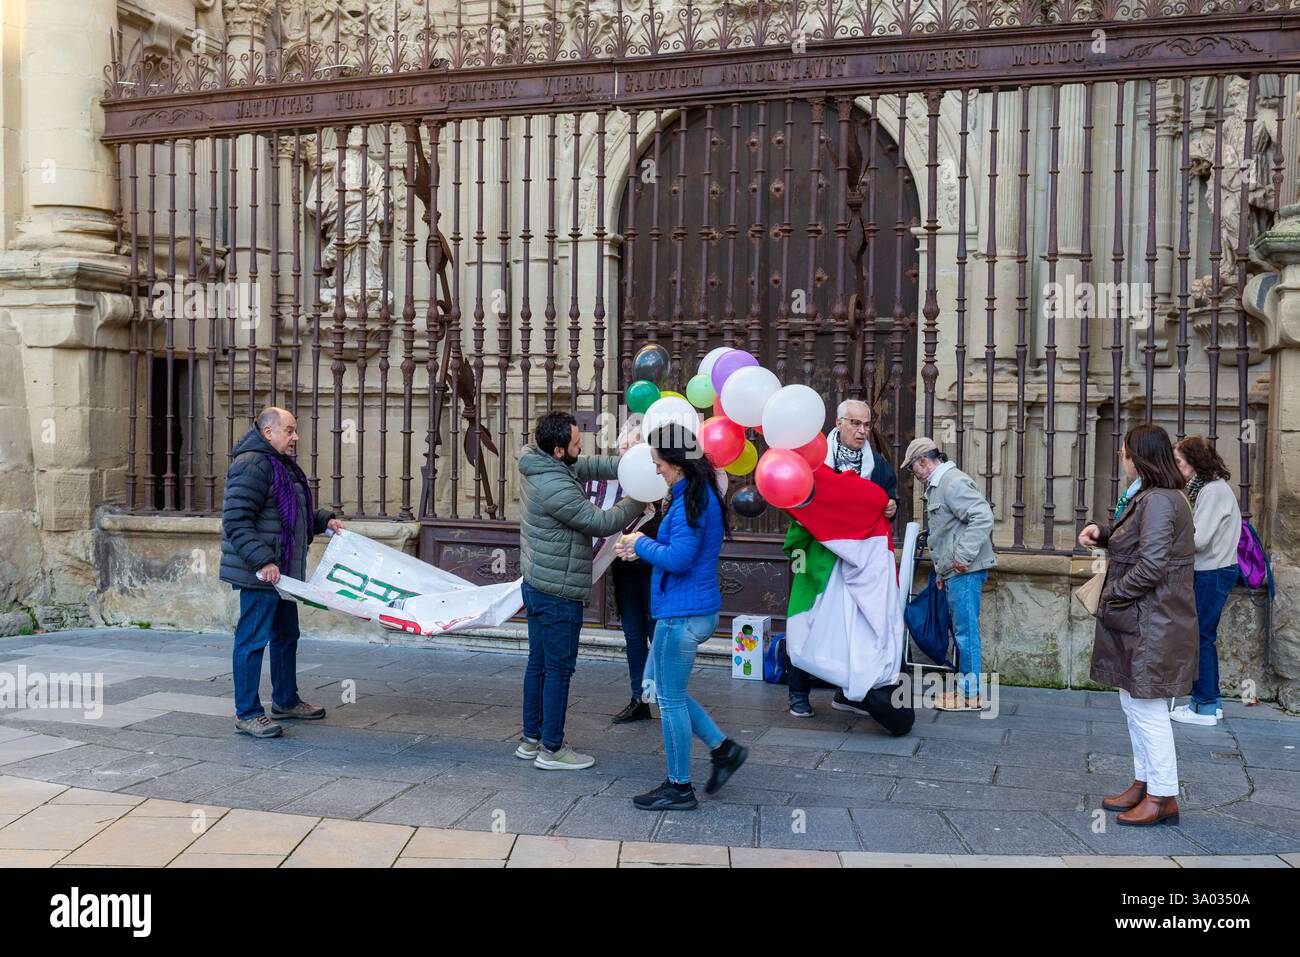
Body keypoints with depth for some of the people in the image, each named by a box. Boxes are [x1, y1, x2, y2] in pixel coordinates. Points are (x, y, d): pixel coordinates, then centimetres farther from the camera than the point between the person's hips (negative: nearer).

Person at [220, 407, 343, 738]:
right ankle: (246, 714, 5)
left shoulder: (284, 466, 17)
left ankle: (285, 700, 33)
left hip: (282, 571, 11)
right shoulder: (252, 465, -17)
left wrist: (325, 520, 15)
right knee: (253, 640, -3)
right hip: (259, 574, -11)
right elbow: (236, 521, -23)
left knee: (286, 636, 19)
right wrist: (262, 561, -28)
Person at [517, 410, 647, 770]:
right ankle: (552, 750, 10)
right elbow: (601, 523, -17)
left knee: (539, 662, 17)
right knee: (559, 668, 1)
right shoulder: (556, 489, -26)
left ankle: (531, 739, 28)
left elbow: (589, 466, 8)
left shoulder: (537, 464, 2)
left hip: (536, 585, 10)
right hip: (558, 593, -10)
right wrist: (641, 498, -7)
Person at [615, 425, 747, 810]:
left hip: (682, 615, -10)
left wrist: (642, 544, -9)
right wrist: (643, 551, 8)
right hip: (696, 610, 10)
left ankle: (679, 788, 16)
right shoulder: (704, 495, 11)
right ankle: (723, 748, 24)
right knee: (664, 690, 20)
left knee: (670, 699, 3)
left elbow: (679, 558, -25)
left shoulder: (690, 501, -20)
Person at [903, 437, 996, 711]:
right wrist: (941, 574, 24)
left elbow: (983, 516, -24)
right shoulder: (936, 485, 21)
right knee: (961, 629, 15)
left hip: (965, 571, -11)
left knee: (966, 630, -4)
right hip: (953, 573, 11)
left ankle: (970, 694, 2)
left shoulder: (953, 482, -13)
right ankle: (964, 687, 24)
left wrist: (963, 556, -24)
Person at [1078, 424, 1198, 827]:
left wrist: (1111, 596, -14)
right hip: (1139, 621, 10)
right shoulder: (1151, 497, 13)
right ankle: (1144, 783, 29)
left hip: (1152, 624, -10)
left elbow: (1151, 565, -24)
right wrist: (1101, 532, 4)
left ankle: (1164, 797, 10)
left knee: (1147, 707, -1)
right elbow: (1130, 539, 24)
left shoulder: (1159, 501, -19)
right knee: (1132, 703, 18)